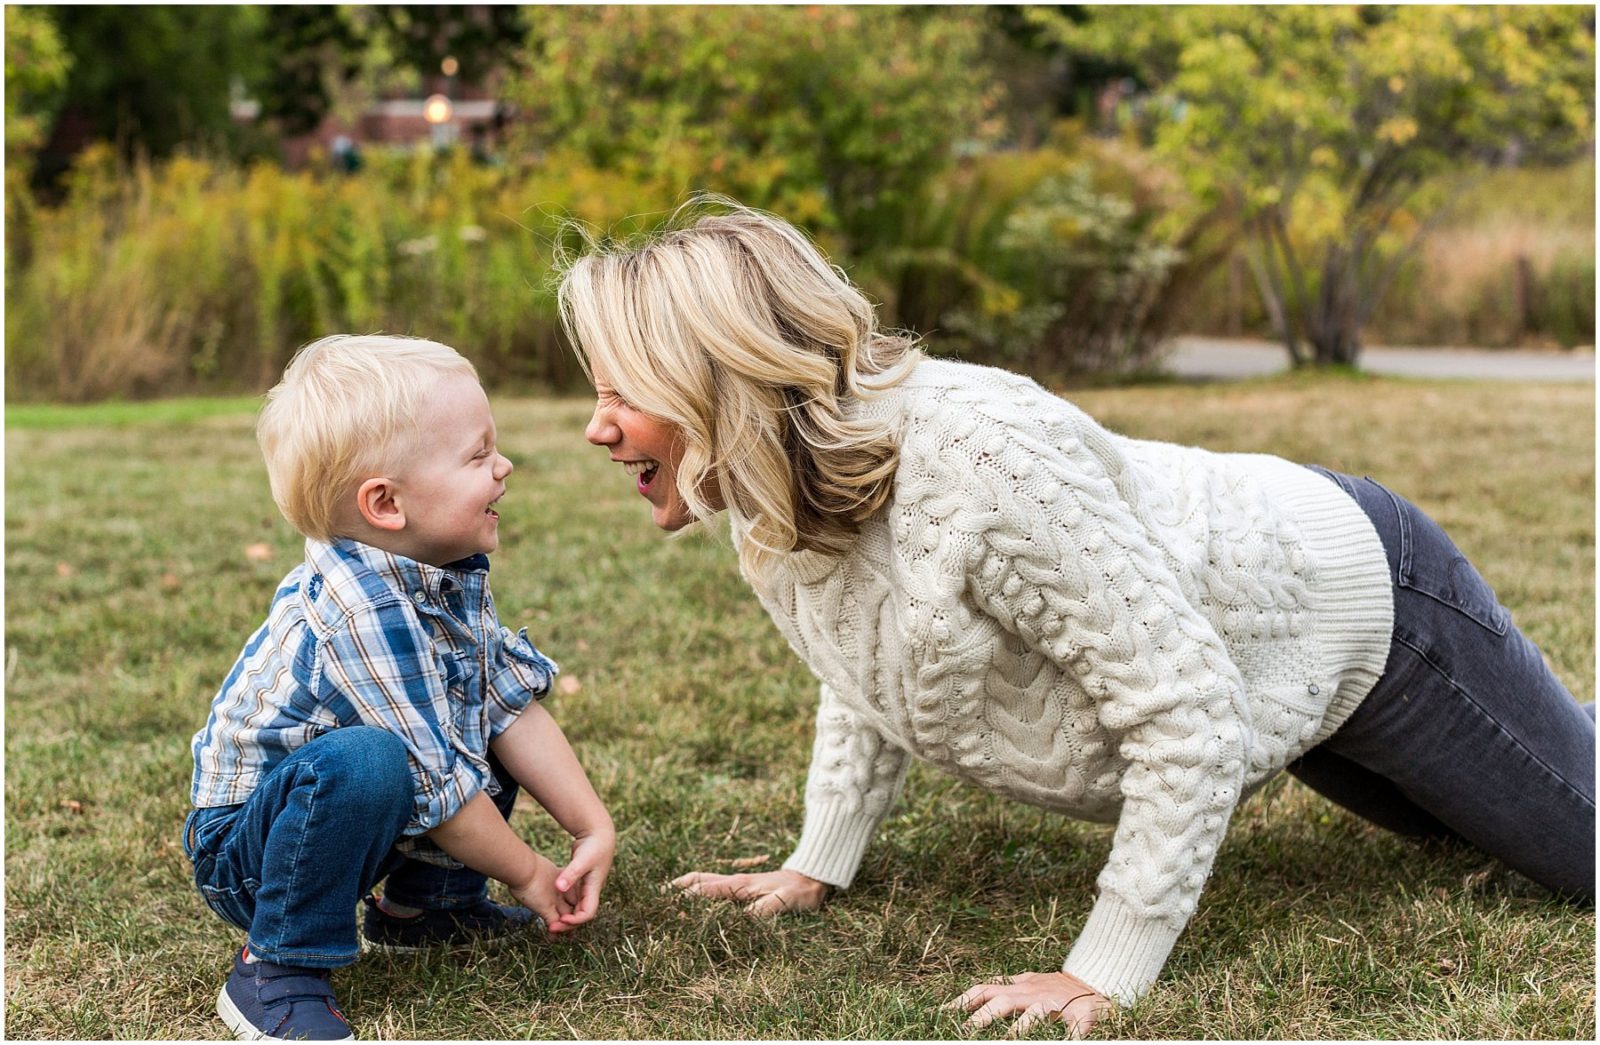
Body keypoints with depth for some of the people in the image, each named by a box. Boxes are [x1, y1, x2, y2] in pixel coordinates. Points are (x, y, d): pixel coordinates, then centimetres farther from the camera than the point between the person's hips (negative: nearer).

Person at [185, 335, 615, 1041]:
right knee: (369, 760, -37)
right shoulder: (362, 616, -32)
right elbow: (437, 783, -27)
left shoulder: (449, 578, -3)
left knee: (484, 711, 9)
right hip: (243, 849, -9)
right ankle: (276, 972, -19)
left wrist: (595, 826, -5)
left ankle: (422, 907, 17)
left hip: (341, 815, 9)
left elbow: (514, 707, 1)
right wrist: (528, 874, -14)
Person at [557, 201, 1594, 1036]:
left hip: (1365, 600, -7)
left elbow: (1189, 716, -38)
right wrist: (816, 868, 0)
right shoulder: (770, 518, -15)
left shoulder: (983, 463, -43)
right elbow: (865, 684, 6)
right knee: (1458, 825, 33)